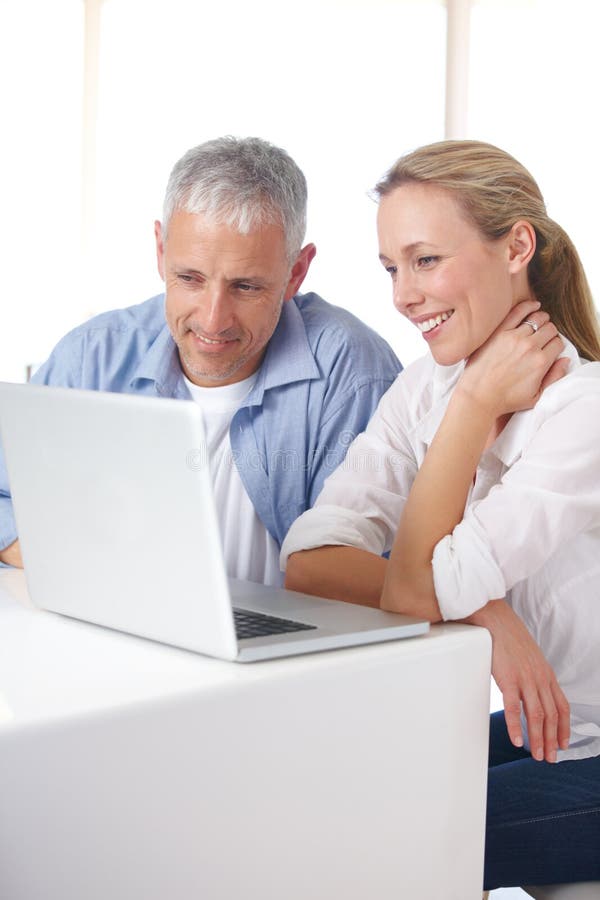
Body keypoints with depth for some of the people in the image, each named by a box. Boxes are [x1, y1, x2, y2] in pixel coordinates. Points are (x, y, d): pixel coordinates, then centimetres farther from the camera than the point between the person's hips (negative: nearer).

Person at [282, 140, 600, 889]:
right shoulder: (425, 389, 1)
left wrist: (475, 403, -17)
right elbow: (307, 561, -12)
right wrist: (479, 611, -27)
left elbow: (414, 592, -24)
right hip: (524, 734, 6)